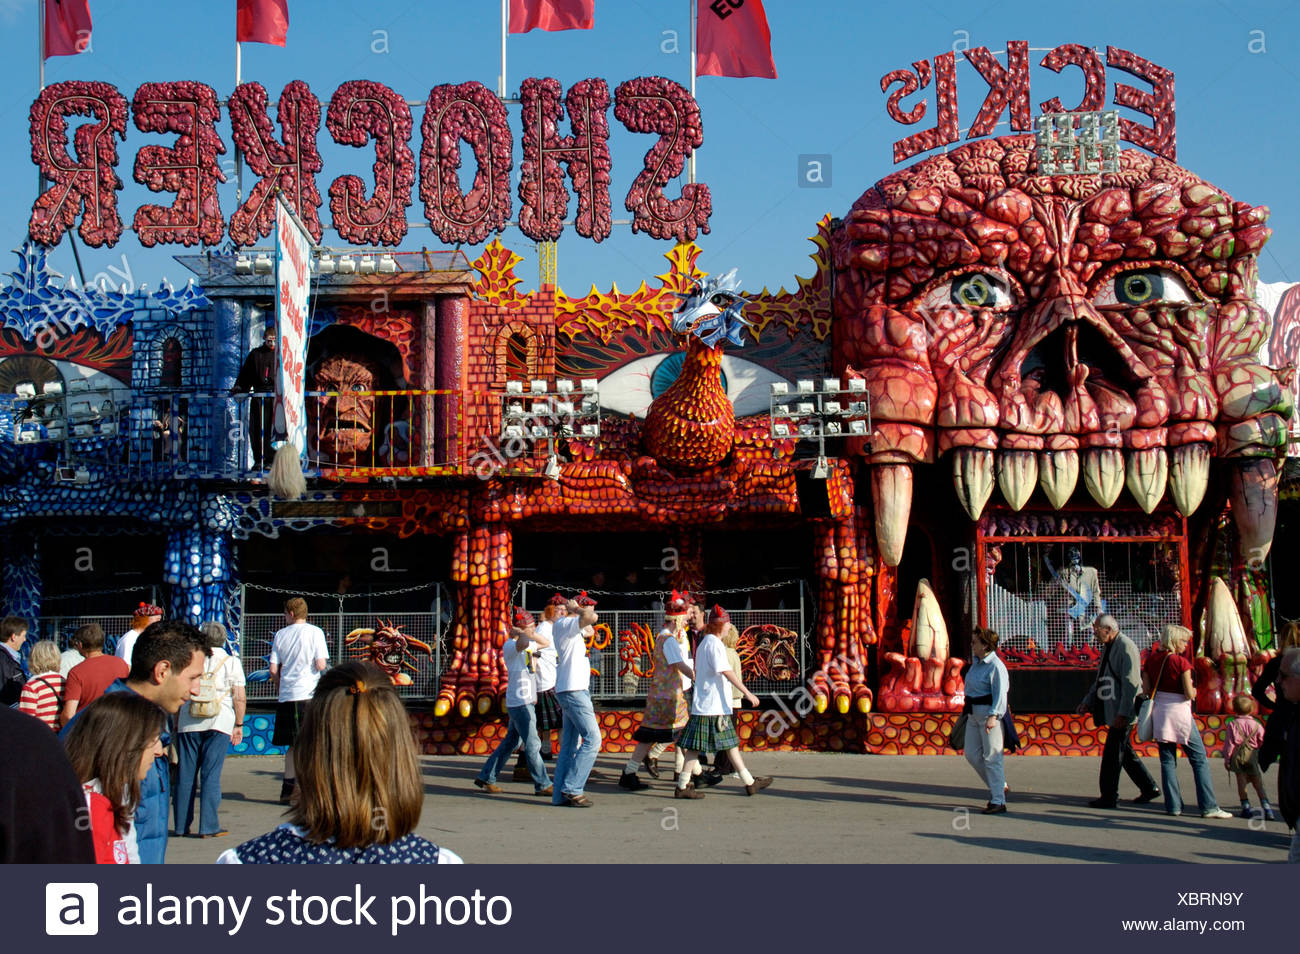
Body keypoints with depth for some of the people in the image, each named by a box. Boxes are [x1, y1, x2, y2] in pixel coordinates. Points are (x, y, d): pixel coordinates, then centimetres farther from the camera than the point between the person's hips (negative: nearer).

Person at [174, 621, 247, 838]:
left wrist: (176, 722, 21)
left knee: (185, 775, 8)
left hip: (188, 723, 2)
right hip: (218, 723, -2)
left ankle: (182, 825, 12)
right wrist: (239, 725, 6)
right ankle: (208, 826, -6)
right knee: (211, 775, -2)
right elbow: (239, 698, -2)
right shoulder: (231, 662, 2)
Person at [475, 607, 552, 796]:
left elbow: (546, 642, 24)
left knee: (511, 742, 14)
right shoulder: (509, 645, -16)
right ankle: (542, 785, 1)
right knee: (532, 745, -5)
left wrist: (530, 633, 7)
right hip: (519, 702, -10)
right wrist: (519, 633, -17)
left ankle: (486, 777, 21)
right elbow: (523, 643, -39)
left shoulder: (527, 644, 13)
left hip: (526, 701, 10)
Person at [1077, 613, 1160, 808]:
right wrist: (1087, 702, 14)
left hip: (1124, 711, -10)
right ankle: (1149, 788, 24)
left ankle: (1109, 797, 1)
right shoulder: (1107, 647, 14)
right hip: (1113, 711, 10)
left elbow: (1131, 682, -21)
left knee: (1112, 752, -6)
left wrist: (1123, 713, -24)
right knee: (1124, 751, 14)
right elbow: (1100, 679, 23)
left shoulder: (1126, 647, -16)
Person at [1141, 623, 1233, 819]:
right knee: (1199, 758, 2)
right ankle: (1208, 806, -1)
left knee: (1167, 760, 10)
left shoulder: (1151, 660, 4)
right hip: (1178, 712, -5)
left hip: (1158, 712, 6)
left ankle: (1173, 805, 7)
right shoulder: (1181, 662, -12)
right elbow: (1189, 694, -13)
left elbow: (1146, 690, 5)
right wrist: (1194, 690, 8)